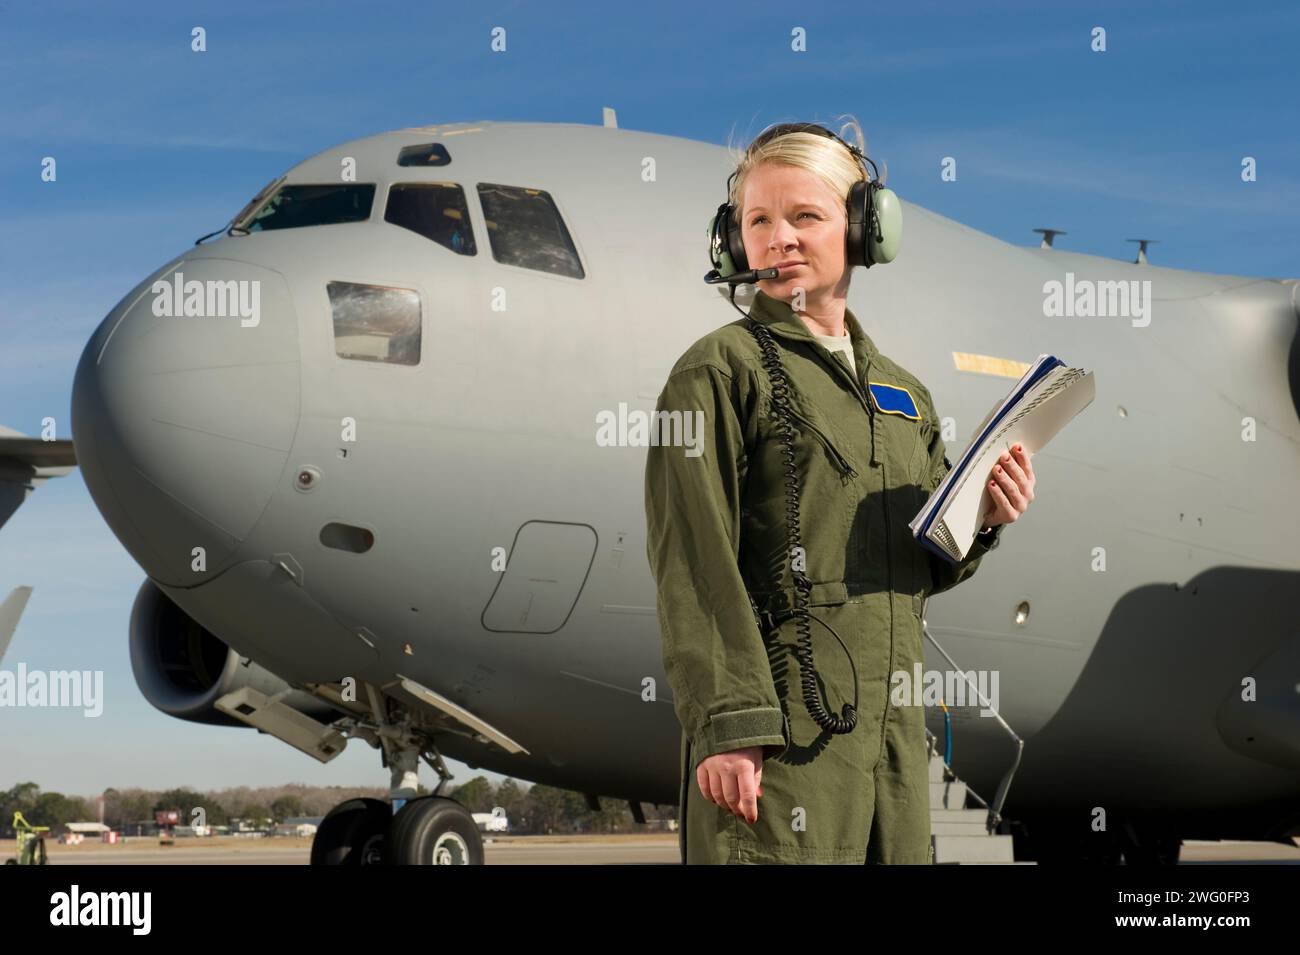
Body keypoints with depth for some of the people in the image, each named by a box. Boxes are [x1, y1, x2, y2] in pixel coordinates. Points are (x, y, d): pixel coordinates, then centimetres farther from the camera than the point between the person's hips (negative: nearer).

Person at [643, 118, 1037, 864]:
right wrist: (726, 724, -18)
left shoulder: (905, 397, 18)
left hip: (894, 737, 6)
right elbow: (694, 565, -10)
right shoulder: (720, 371, -2)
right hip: (783, 731, -6)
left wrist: (980, 523, 2)